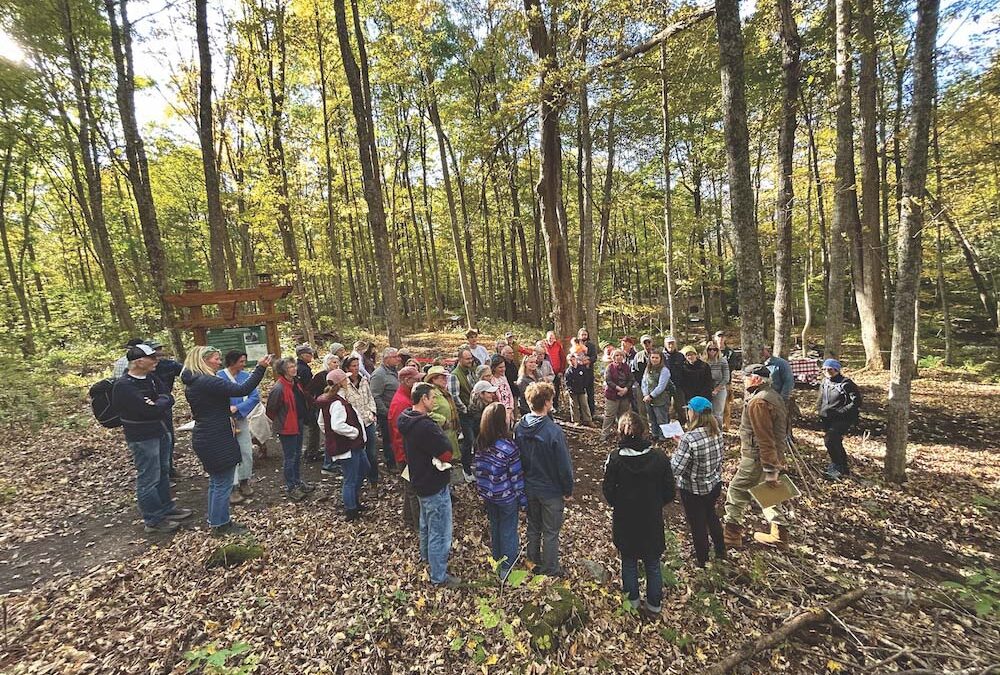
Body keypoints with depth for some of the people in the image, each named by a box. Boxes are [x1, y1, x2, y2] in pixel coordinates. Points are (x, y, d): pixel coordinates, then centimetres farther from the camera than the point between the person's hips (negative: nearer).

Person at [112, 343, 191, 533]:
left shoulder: (151, 378, 4)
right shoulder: (124, 386, -20)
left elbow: (169, 398, -2)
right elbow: (149, 410, -26)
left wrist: (156, 404, -19)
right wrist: (161, 404, -9)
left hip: (161, 431, 8)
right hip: (142, 437, -8)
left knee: (163, 472, 19)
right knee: (149, 479, 3)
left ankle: (167, 509, 35)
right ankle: (153, 520, 17)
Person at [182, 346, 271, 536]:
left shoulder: (192, 383, 9)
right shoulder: (209, 382, -22)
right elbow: (243, 390, -30)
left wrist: (227, 410, 19)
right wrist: (260, 368, -29)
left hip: (204, 438, 11)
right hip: (217, 440, -10)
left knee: (216, 481, 21)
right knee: (223, 483, 3)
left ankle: (215, 521, 33)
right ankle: (221, 525, 15)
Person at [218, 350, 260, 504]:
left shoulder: (246, 376, 1)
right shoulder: (219, 376, -10)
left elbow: (255, 397, -5)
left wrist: (237, 408, -17)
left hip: (242, 419, 4)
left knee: (247, 452, 7)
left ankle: (244, 482, 24)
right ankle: (233, 487, 7)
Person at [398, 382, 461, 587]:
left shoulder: (407, 419, -1)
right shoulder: (424, 426, -32)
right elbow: (447, 453, -26)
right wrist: (440, 433, -10)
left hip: (420, 480, 10)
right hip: (435, 485, -10)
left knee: (426, 522, 31)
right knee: (440, 532, 6)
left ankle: (426, 555, 52)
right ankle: (439, 576, 21)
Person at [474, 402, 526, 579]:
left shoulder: (480, 443, -12)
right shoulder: (508, 447, -28)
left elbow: (478, 469, 0)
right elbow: (517, 476, -18)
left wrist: (481, 490, 15)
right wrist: (522, 498, -4)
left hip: (487, 494, 5)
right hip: (506, 497, -5)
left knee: (494, 525, 26)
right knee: (508, 529, 16)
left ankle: (497, 556, 48)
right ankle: (506, 566, 33)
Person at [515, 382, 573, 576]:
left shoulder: (519, 427, -12)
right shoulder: (554, 431, -29)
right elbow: (564, 465, -21)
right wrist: (568, 490, -5)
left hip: (529, 488, 5)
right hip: (551, 491, -5)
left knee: (533, 526, 25)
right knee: (551, 532, 15)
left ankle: (534, 561, 44)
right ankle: (550, 570, 33)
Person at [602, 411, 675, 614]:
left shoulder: (614, 459, -22)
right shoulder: (660, 458, -19)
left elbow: (608, 491, -12)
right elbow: (669, 493, -9)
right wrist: (654, 504, 9)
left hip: (624, 522, 0)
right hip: (652, 522, 1)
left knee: (629, 562, 23)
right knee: (653, 564, 23)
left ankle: (632, 600, 41)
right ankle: (654, 604, 40)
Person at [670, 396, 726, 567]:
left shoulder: (689, 439, -32)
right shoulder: (717, 432, -11)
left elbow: (675, 469, -28)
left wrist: (677, 450, -10)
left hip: (694, 491, -6)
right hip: (715, 485, 6)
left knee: (697, 524, 18)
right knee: (711, 515, 32)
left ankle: (702, 560, 39)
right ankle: (720, 550, 51)